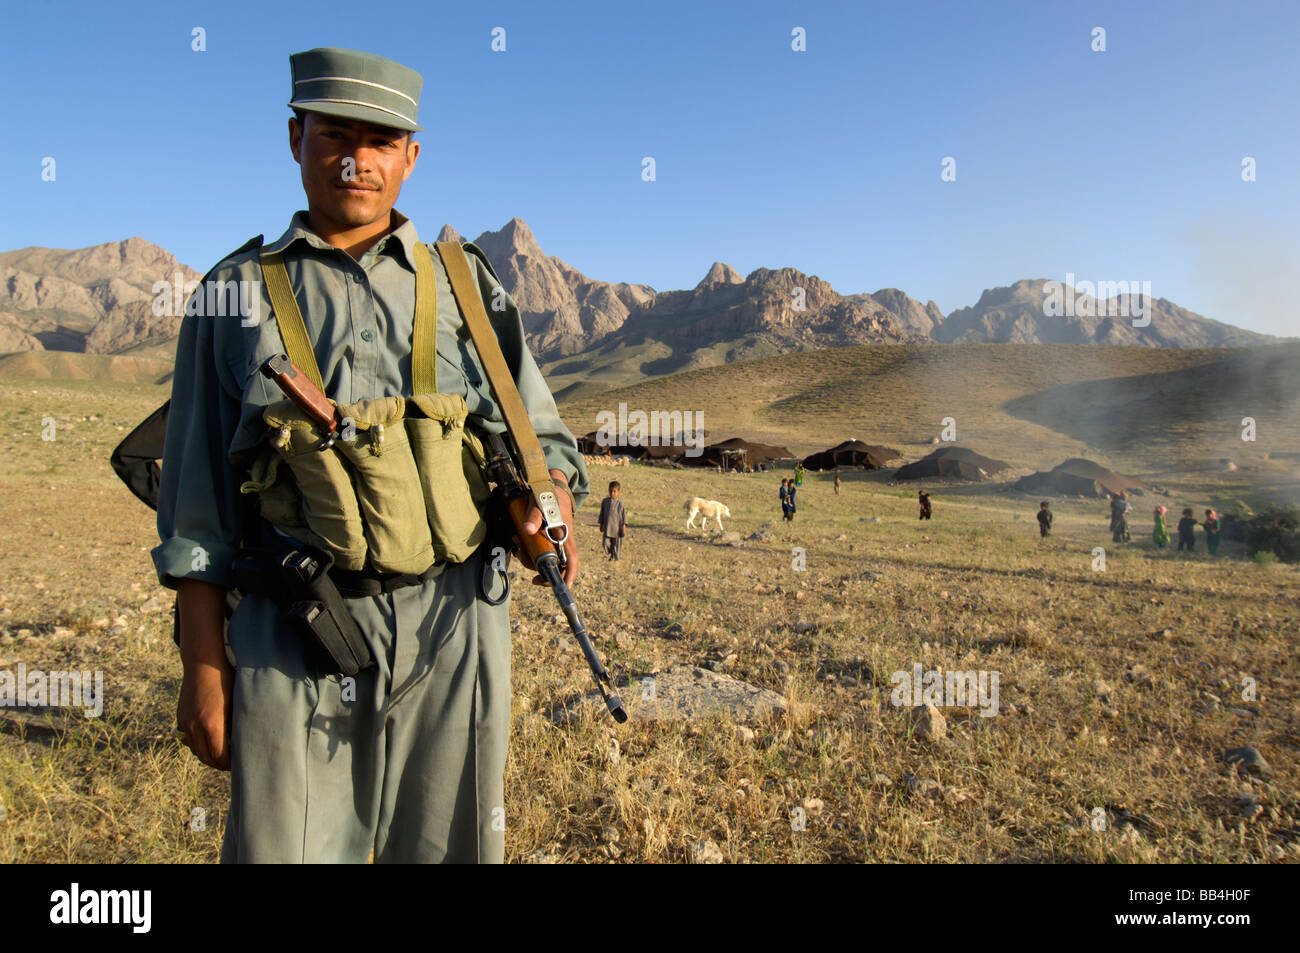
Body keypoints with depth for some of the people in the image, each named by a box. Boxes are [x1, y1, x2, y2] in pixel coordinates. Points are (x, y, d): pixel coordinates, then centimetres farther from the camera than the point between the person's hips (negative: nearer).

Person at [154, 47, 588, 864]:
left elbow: (541, 436, 13)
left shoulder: (467, 285, 11)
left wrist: (555, 516, -10)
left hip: (451, 625, 1)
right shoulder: (238, 294, 8)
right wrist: (203, 663, 2)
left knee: (450, 849, 10)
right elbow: (196, 502, 7)